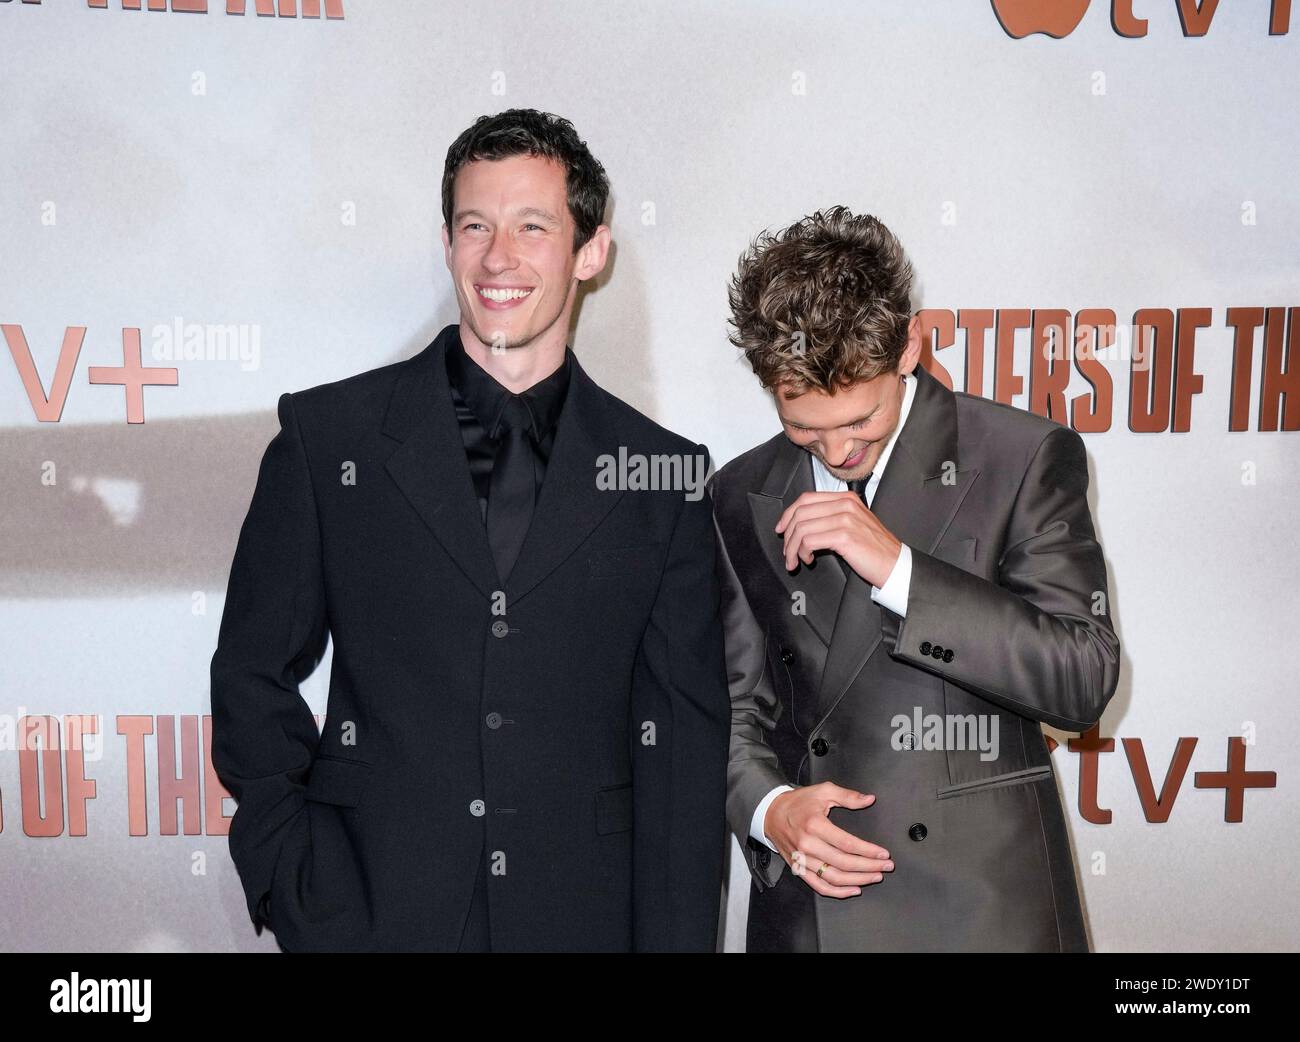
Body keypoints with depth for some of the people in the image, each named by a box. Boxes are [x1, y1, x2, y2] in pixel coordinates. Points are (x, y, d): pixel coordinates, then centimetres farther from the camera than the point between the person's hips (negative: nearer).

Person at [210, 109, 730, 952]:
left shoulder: (665, 473, 0)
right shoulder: (326, 438, -1)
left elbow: (685, 741, 1)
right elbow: (253, 678, 2)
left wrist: (675, 937, -4)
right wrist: (306, 899, -6)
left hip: (584, 915, 1)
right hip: (377, 911, 0)